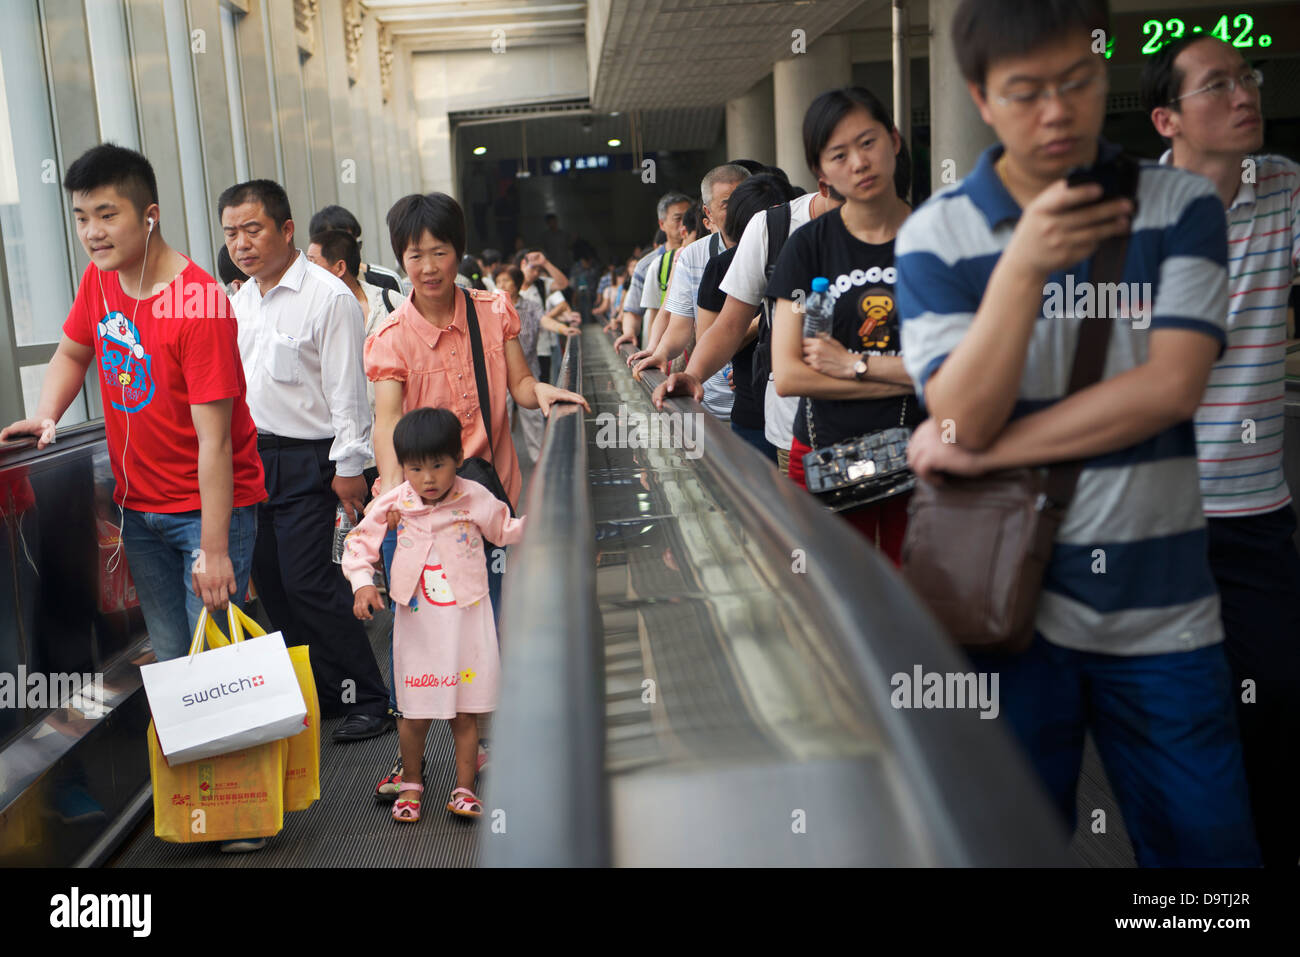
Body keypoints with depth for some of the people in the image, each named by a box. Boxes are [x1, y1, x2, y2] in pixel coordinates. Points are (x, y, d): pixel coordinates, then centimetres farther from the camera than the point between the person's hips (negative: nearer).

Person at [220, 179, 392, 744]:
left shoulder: (329, 297, -12)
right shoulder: (239, 301, 13)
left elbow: (348, 390, -13)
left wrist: (349, 466, -14)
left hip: (307, 460, -8)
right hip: (251, 457, 8)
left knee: (307, 582, -10)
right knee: (271, 583, 10)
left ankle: (368, 698, 5)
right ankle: (322, 694, 23)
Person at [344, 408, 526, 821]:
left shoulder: (475, 499, -5)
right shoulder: (394, 503, -4)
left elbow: (506, 531, 10)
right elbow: (359, 542, 3)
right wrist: (363, 583, -11)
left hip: (466, 619, -1)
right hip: (416, 622, 1)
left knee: (465, 711, 6)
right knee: (414, 711, 8)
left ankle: (464, 788, 21)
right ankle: (410, 785, 29)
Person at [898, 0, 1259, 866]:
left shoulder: (1182, 207, 0)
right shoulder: (936, 236, -4)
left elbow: (1173, 385, -12)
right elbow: (960, 421, -13)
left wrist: (989, 452, -13)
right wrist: (1023, 268, -23)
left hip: (1164, 608, 1)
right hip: (1011, 599, 0)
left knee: (1209, 844, 11)